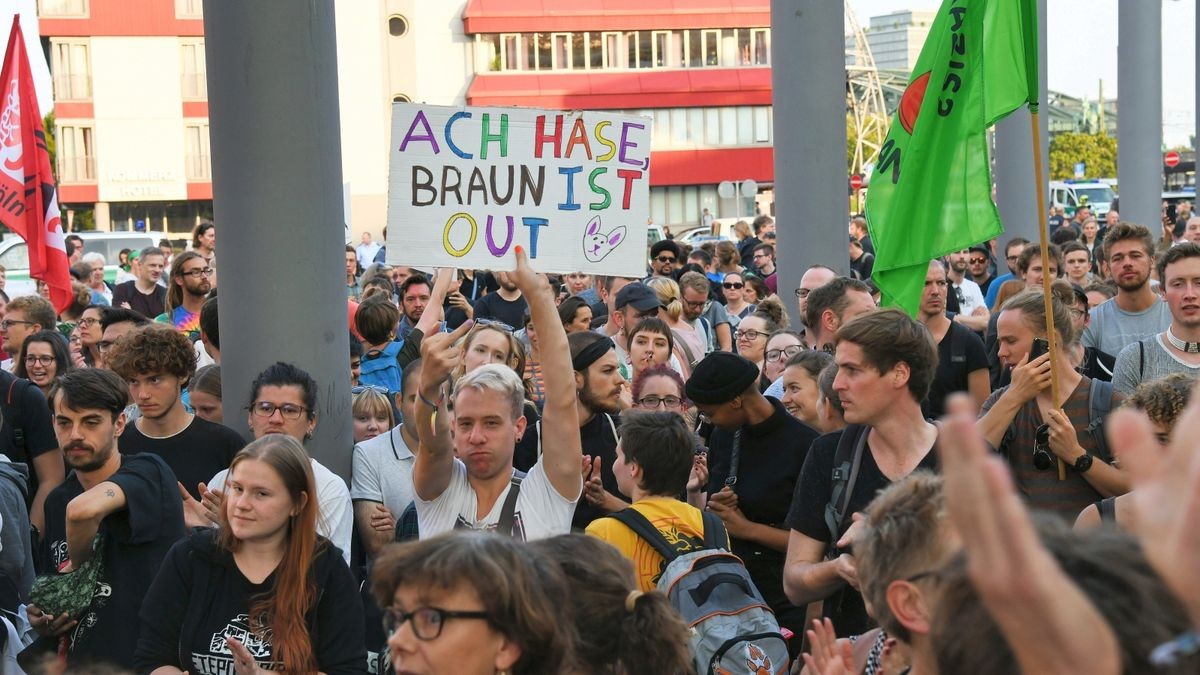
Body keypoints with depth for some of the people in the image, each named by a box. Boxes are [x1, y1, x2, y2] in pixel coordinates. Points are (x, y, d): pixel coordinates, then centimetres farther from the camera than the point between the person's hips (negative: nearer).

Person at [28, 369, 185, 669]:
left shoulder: (148, 472, -15)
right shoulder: (57, 501, 6)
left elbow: (83, 509, -36)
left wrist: (77, 566, -20)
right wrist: (42, 620, -3)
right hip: (81, 662, 6)